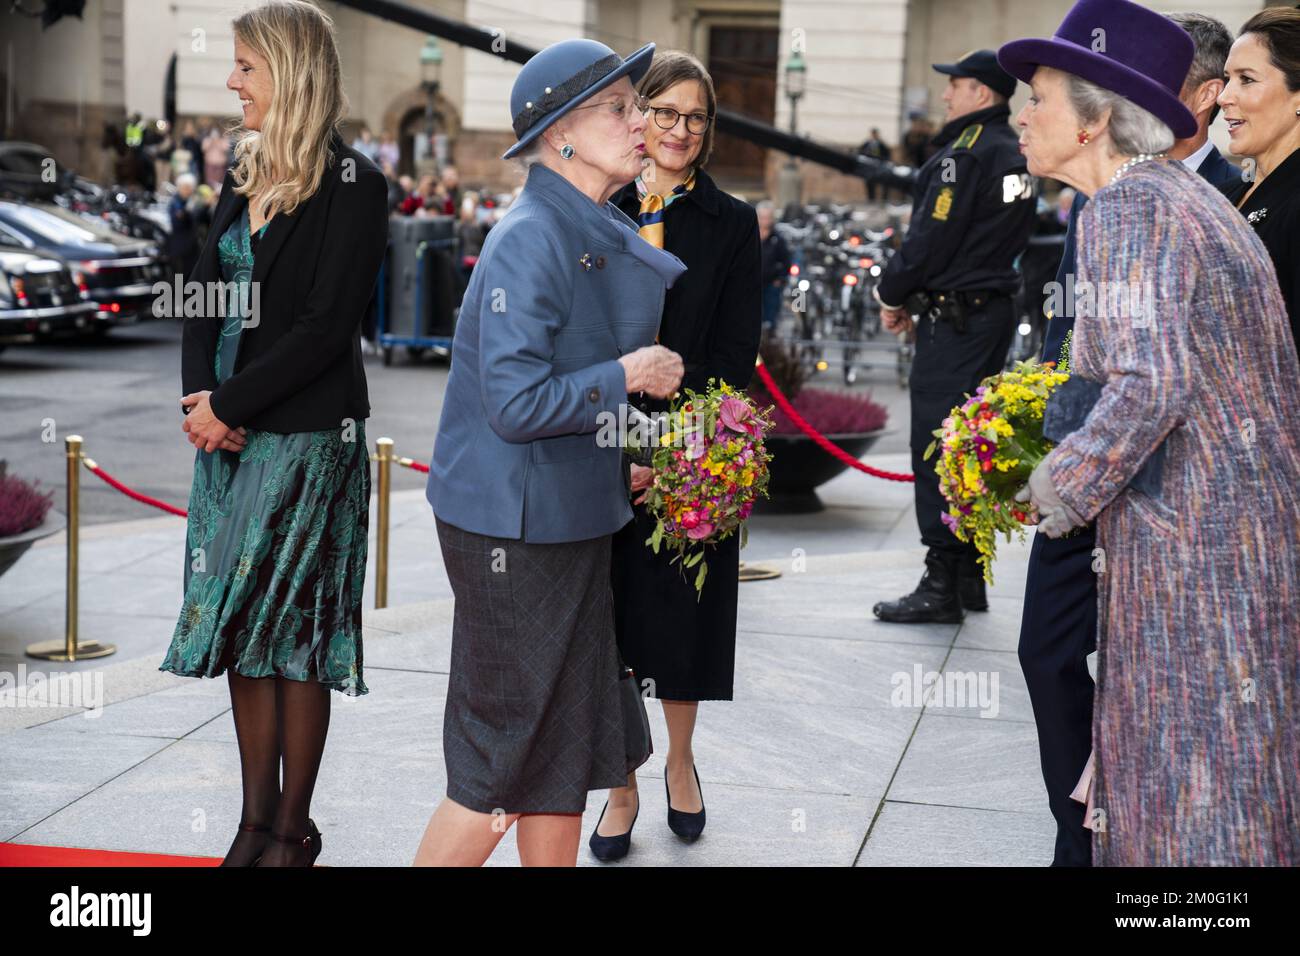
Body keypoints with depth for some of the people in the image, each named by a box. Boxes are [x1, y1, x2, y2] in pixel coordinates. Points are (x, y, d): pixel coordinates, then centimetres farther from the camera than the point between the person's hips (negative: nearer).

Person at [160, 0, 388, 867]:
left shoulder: (350, 183, -11)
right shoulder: (245, 174, 12)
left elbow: (326, 325, -17)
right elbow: (205, 293, 11)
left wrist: (231, 404, -15)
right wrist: (198, 392, -5)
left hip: (308, 436, -7)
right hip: (229, 434, 7)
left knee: (292, 630, -1)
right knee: (241, 625, 10)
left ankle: (293, 828, 11)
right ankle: (257, 821, 20)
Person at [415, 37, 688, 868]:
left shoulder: (606, 237, 10)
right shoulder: (531, 240, -20)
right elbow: (516, 402, -26)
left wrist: (621, 456, 13)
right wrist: (626, 377, -15)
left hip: (573, 518, 9)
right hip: (513, 527, -9)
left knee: (568, 759, 17)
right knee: (503, 770, 1)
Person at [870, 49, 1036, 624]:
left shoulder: (966, 153, -14)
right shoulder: (1014, 156, 15)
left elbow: (932, 236, -17)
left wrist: (892, 292, 0)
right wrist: (906, 294, 14)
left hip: (955, 317, -10)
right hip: (995, 311, 10)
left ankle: (941, 587, -6)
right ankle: (969, 578, 19)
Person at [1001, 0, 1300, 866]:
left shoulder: (1127, 208, -14)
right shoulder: (1188, 193, 15)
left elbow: (1149, 383, -25)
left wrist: (1064, 487, -10)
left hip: (1190, 540, -10)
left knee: (1188, 793, 0)